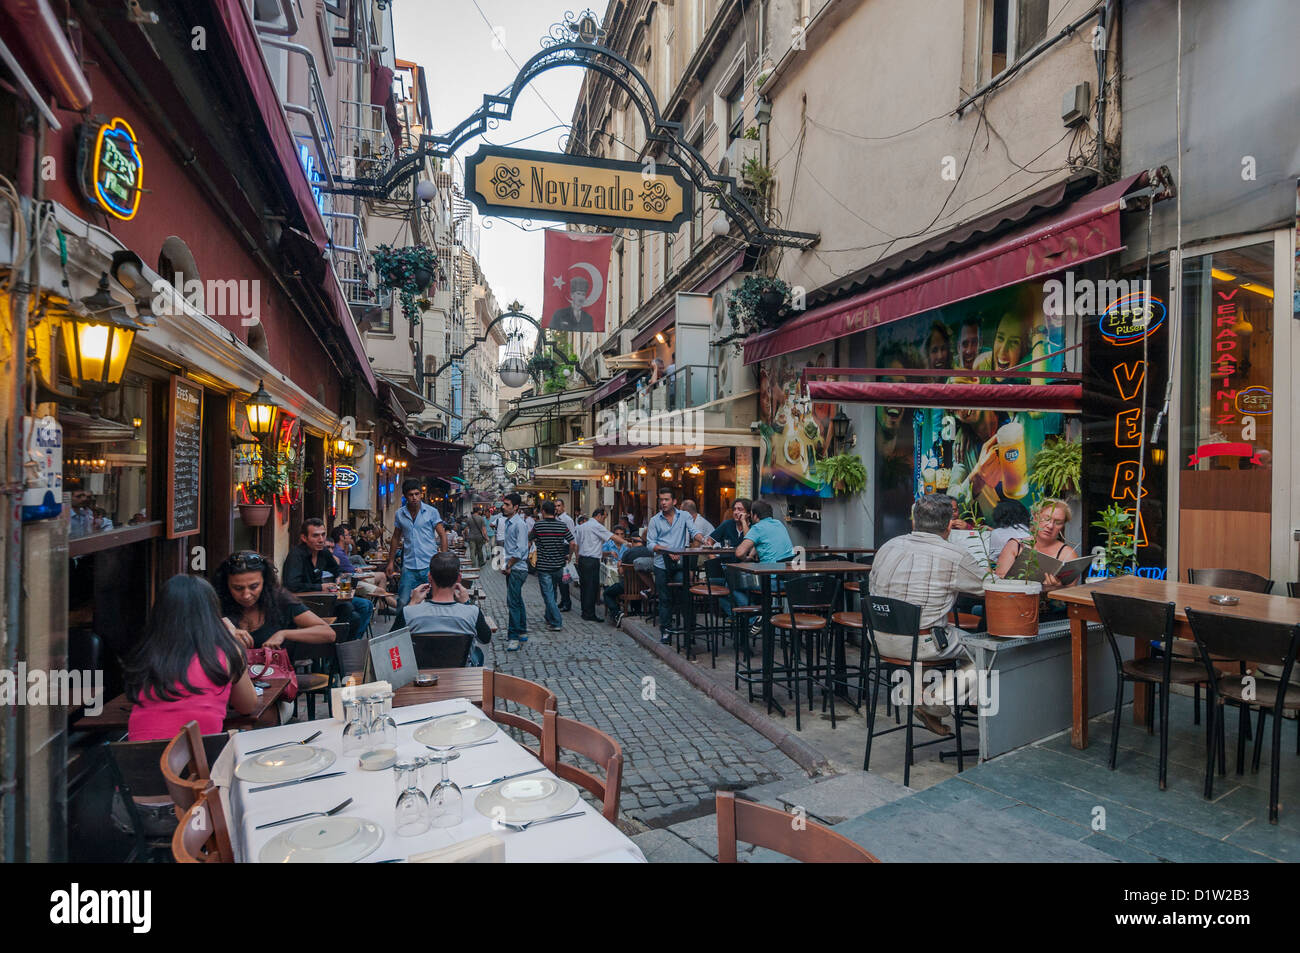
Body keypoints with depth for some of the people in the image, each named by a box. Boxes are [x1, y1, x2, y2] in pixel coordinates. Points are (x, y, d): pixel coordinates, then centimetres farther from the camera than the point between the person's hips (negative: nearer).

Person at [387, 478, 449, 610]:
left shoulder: (432, 512, -3)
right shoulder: (400, 514, 6)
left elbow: (442, 535, -1)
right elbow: (396, 538, 17)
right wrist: (390, 562, 14)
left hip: (429, 565, -2)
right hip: (409, 566, 2)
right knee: (403, 603, 2)